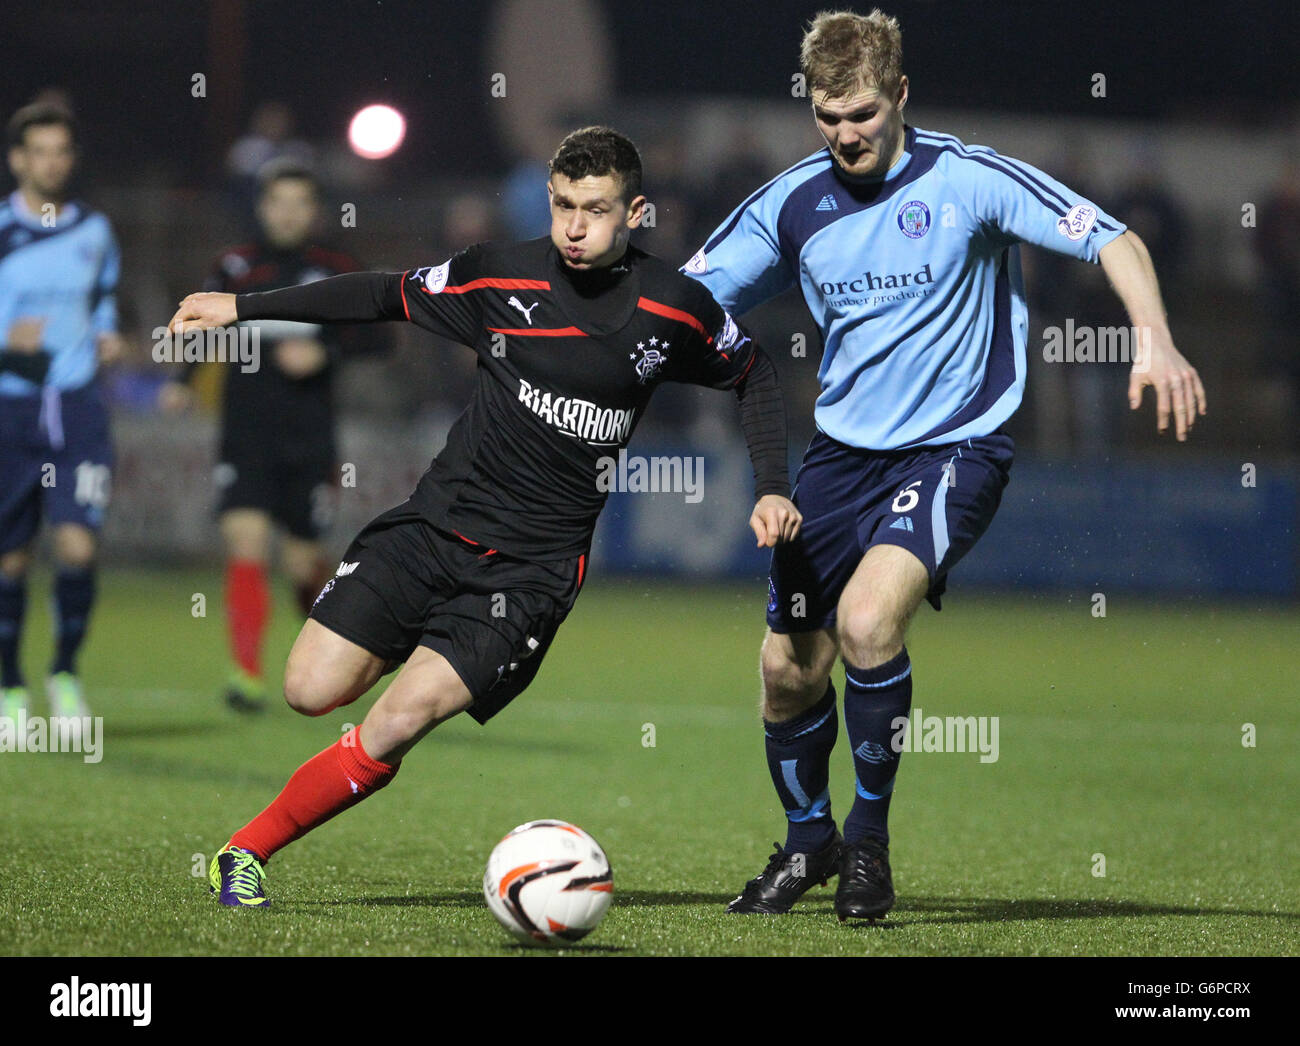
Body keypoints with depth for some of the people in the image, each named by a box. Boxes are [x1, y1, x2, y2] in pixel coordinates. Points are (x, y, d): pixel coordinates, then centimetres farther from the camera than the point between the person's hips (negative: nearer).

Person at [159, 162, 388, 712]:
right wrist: (183, 382, 3)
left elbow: (374, 337, 6)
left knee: (302, 561, 5)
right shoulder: (235, 268, 5)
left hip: (311, 438, 0)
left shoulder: (338, 273, 4)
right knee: (244, 541, -17)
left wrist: (325, 353, -10)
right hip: (246, 434, 0)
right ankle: (247, 672, -17)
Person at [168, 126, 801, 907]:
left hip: (534, 567, -2)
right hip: (438, 521, 3)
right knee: (312, 690, -9)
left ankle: (247, 850, -4)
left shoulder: (673, 307, -5)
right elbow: (389, 296, 12)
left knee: (399, 721, -18)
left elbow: (754, 374, 13)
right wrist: (244, 307, 11)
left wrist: (773, 490, 2)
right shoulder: (504, 275, -2)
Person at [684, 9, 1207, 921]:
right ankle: (808, 839, 32)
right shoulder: (794, 203, 0)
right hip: (843, 449, 5)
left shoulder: (967, 179, -12)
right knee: (789, 667, 4)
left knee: (867, 620, -27)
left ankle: (870, 834, -5)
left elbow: (1113, 241, -14)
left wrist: (1156, 342, -30)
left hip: (954, 449, -5)